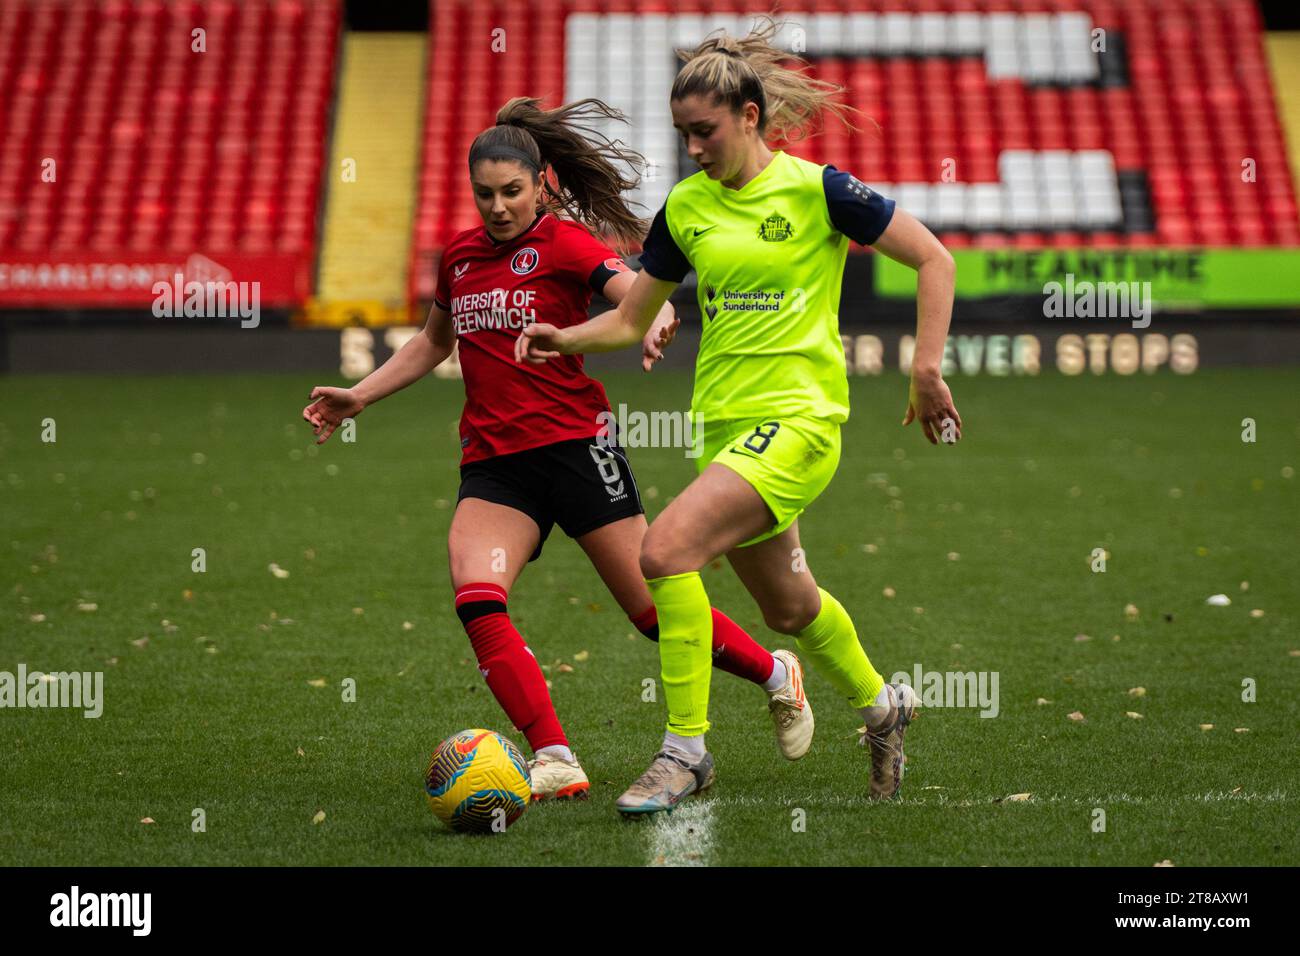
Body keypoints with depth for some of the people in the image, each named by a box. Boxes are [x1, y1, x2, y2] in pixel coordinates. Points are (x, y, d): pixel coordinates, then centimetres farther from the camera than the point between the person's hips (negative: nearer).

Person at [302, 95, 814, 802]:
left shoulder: (565, 242, -5)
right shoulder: (461, 256, 13)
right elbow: (431, 344, 30)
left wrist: (656, 324, -43)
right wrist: (358, 396, 24)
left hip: (572, 442, -5)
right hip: (491, 461, 5)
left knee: (654, 609, 0)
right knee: (476, 597, -22)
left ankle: (775, 674, 28)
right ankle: (555, 762, -22)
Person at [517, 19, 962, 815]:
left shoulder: (816, 189, -8)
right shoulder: (684, 208, 8)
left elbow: (934, 259, -2)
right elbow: (631, 320, 14)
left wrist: (928, 370, -7)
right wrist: (565, 340, -5)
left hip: (798, 419, -6)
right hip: (724, 422, 7)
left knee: (667, 547, -24)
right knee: (789, 607, 19)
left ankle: (686, 750, -15)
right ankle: (881, 706, 47)